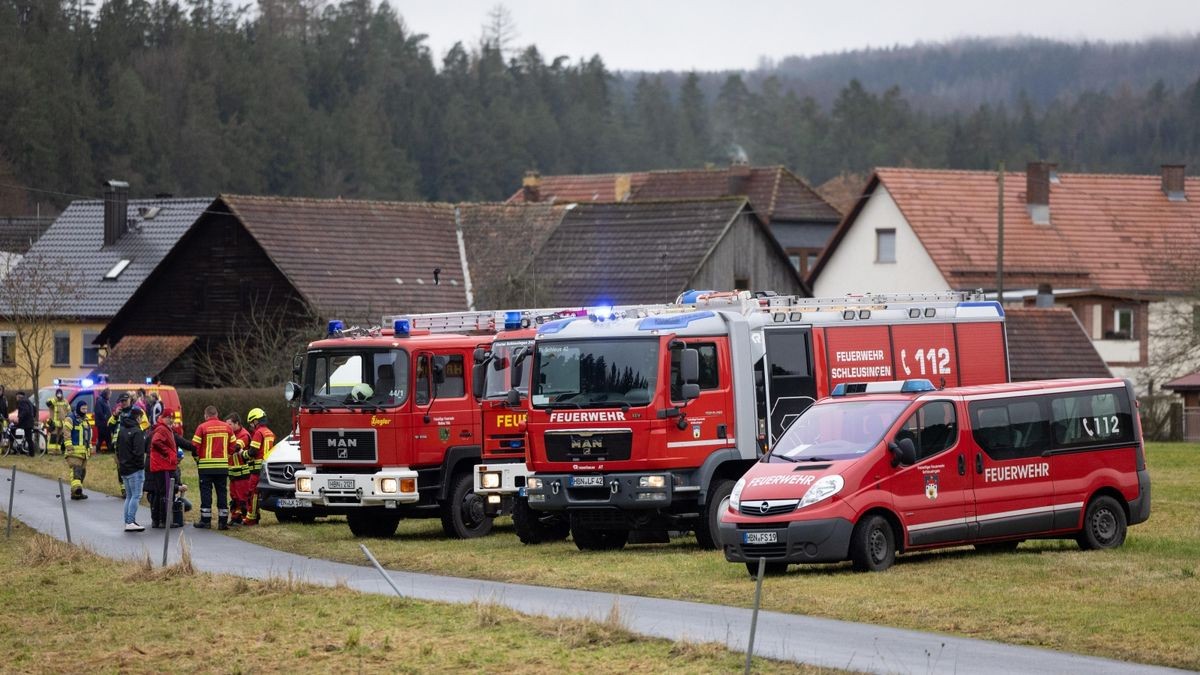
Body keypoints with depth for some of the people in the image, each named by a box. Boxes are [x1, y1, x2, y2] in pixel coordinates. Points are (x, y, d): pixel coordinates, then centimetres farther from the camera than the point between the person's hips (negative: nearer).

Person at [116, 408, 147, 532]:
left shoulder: (122, 431, 13)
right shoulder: (137, 432, -14)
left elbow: (118, 449, 18)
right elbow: (138, 451, -20)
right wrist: (141, 465, -11)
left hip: (124, 469, 8)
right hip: (135, 469, -8)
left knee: (129, 496, 14)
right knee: (136, 496, -6)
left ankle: (127, 522, 12)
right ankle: (131, 522, -13)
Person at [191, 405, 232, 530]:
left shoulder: (202, 427, -8)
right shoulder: (227, 427, 3)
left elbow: (195, 446, -9)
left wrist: (197, 458, 9)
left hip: (206, 465, -3)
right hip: (223, 466, 3)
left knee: (206, 492, 3)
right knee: (222, 493, 8)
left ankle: (205, 520, 3)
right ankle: (223, 521, 7)